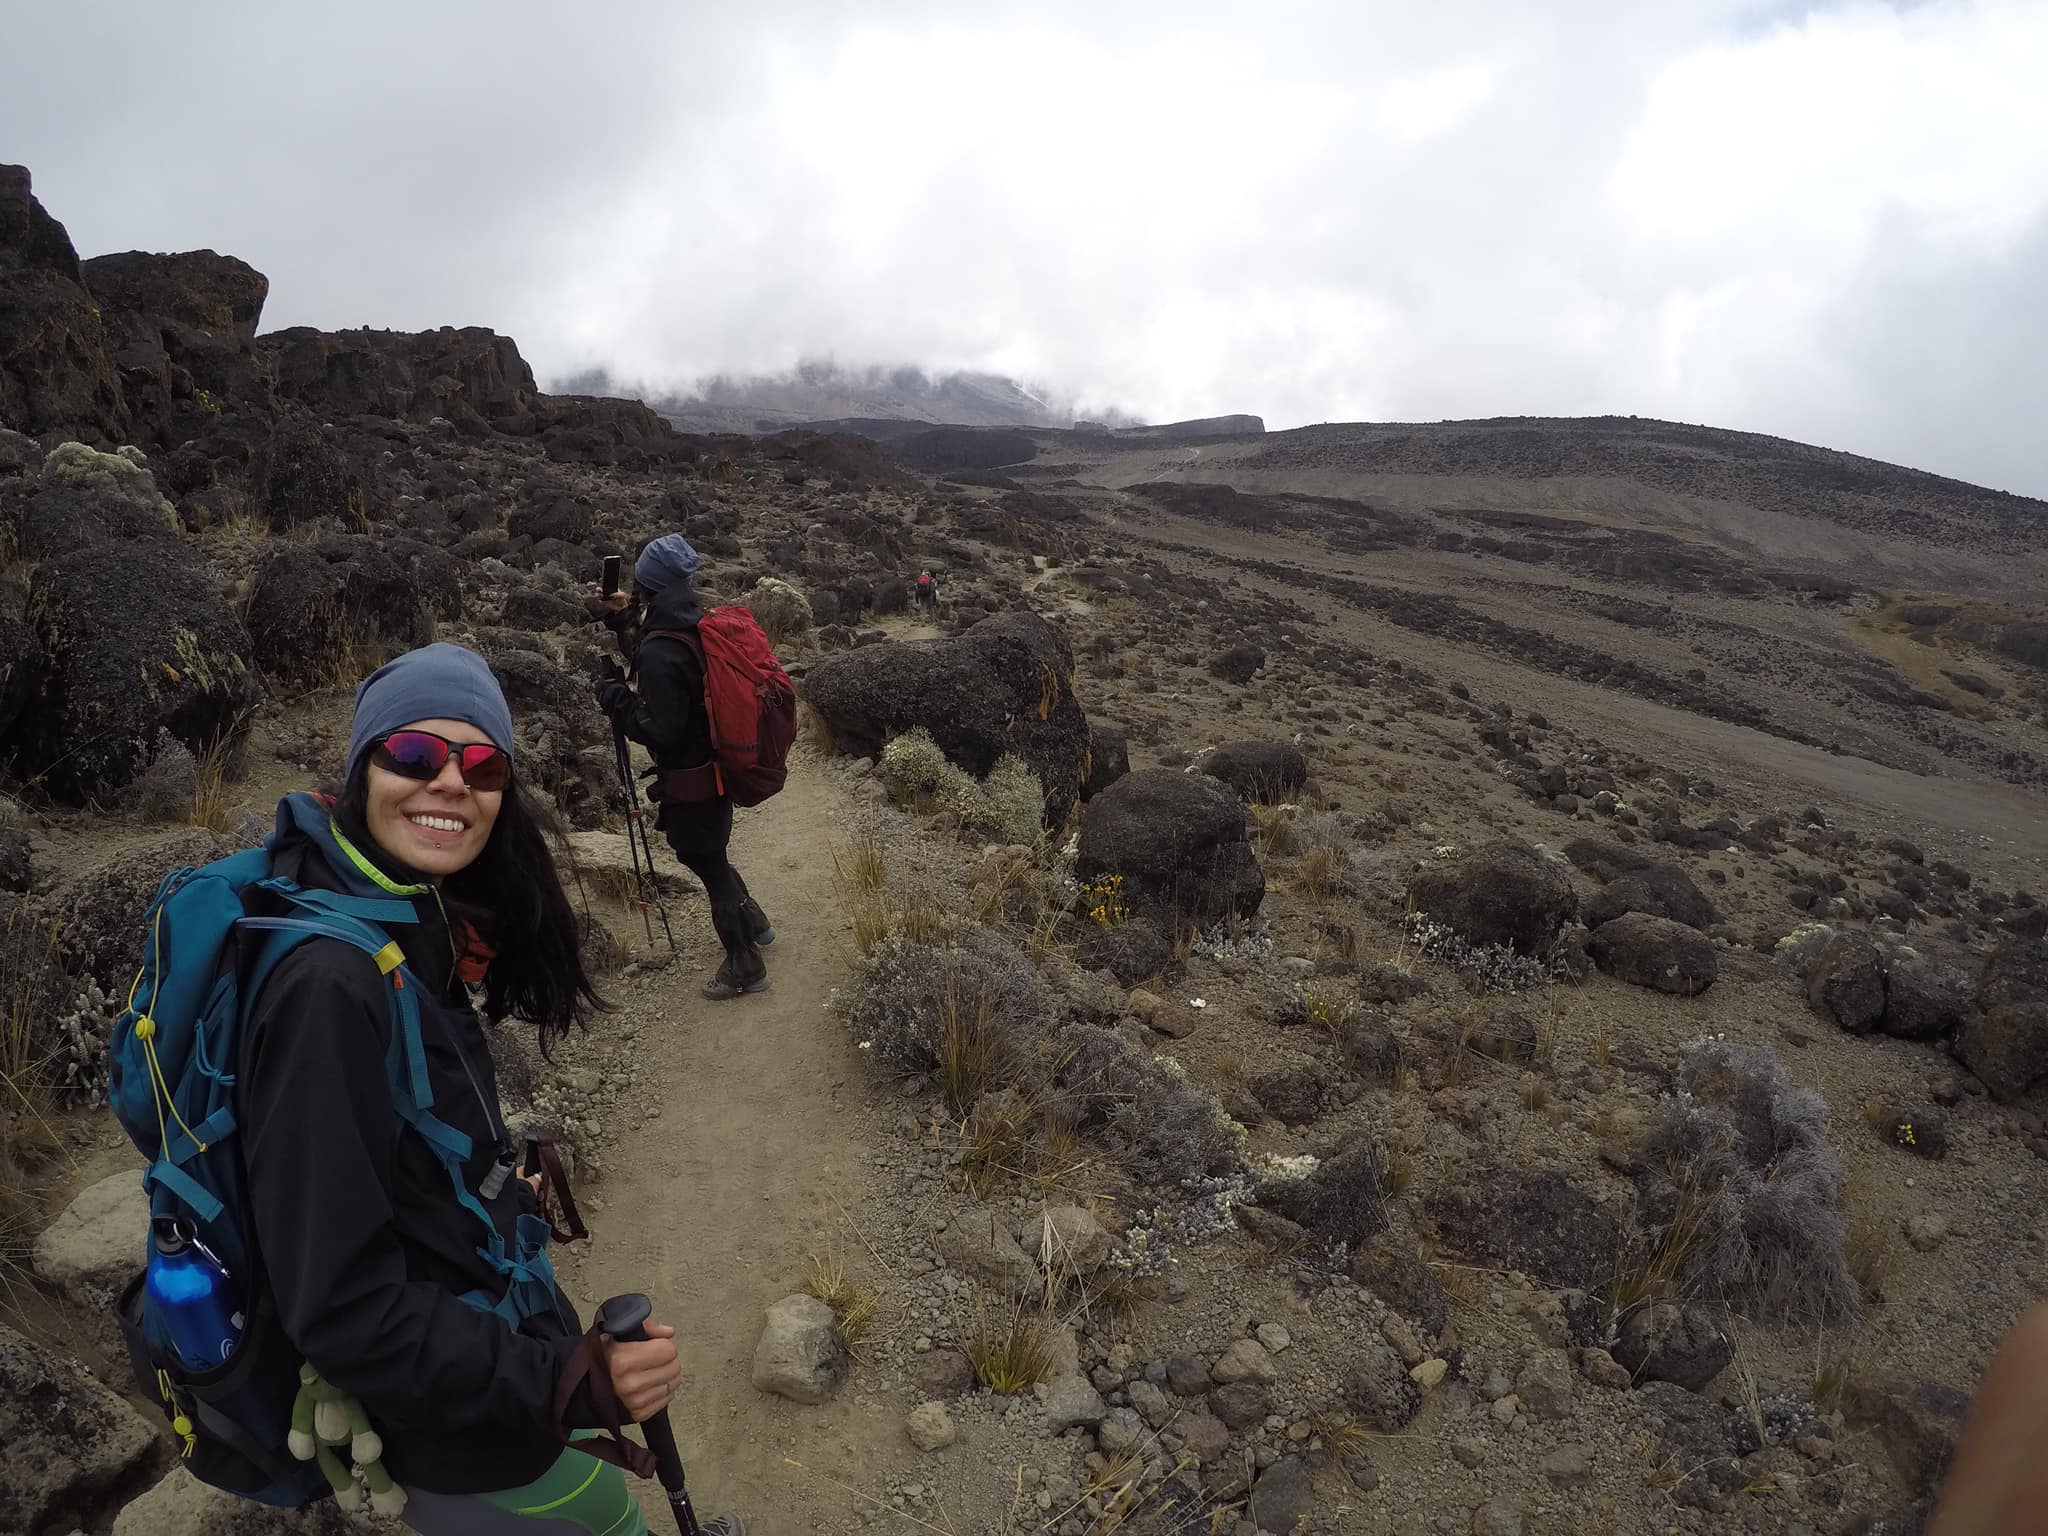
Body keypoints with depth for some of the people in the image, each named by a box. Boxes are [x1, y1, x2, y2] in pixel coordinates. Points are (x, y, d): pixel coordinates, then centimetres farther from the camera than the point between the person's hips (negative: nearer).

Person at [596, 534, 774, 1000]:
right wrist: (626, 620, 10)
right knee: (711, 855, 28)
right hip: (718, 768, 8)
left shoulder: (660, 652, -27)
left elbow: (658, 729, -25)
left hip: (690, 784, -8)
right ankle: (753, 922, 46)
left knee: (708, 864, 9)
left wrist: (613, 694, -12)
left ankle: (745, 966, 24)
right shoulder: (700, 627, -2)